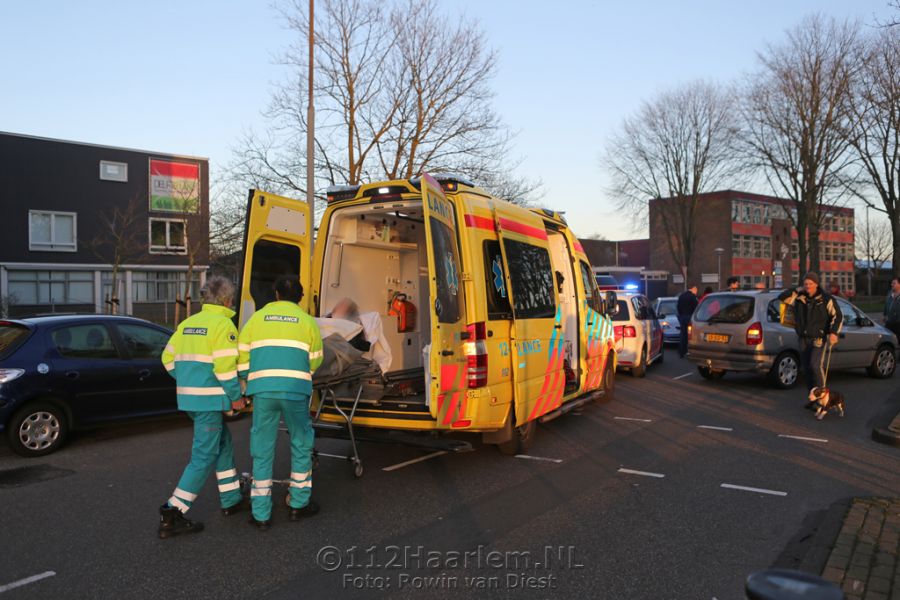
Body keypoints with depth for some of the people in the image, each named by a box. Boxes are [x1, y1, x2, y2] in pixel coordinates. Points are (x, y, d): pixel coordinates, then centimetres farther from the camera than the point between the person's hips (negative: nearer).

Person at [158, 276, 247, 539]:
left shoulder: (187, 324, 12)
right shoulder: (223, 325, -12)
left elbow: (169, 358, 13)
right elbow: (225, 367, -19)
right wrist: (236, 396, -9)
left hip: (188, 396, 8)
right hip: (209, 398, -8)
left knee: (223, 442, 19)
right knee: (204, 455, -2)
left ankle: (231, 500, 28)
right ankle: (172, 513, -4)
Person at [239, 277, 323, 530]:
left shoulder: (257, 318, 12)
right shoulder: (307, 321, 10)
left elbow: (241, 356, 8)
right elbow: (315, 360, 14)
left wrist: (249, 379, 24)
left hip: (263, 390, 1)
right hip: (295, 390, -1)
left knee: (262, 451, 9)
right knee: (301, 445, 16)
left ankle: (261, 514, 12)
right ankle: (299, 504, 25)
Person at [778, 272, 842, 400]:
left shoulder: (826, 299, -4)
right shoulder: (799, 299, 6)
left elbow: (837, 316, -2)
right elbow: (782, 297, 4)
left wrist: (833, 332, -13)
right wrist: (797, 290, -2)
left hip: (818, 339, -4)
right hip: (803, 339, 4)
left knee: (816, 365, -20)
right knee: (807, 369, 7)